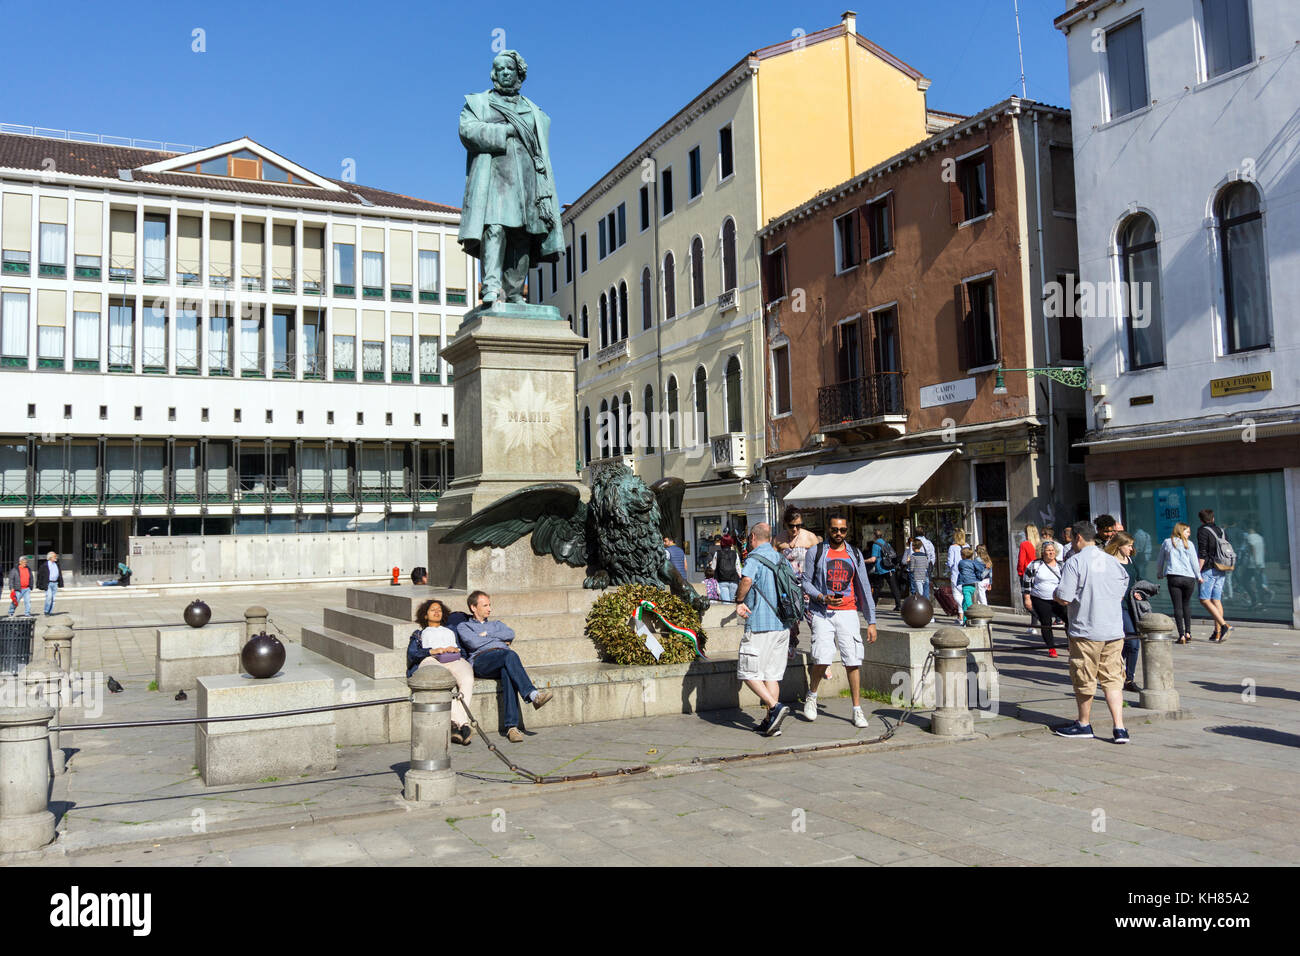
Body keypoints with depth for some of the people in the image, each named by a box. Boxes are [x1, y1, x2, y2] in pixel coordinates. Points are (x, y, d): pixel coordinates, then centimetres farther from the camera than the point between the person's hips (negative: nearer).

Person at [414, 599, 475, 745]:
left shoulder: (450, 631, 41)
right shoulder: (421, 634, 34)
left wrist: (455, 649, 3)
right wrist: (432, 651, -4)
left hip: (455, 660, 2)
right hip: (432, 661, -2)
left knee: (467, 680, -38)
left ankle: (455, 723, -47)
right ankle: (463, 724, -49)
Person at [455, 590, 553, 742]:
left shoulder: (496, 624, 37)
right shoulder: (463, 626, 25)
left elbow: (510, 634, 13)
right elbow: (473, 642, 2)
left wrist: (487, 635, 9)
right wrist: (499, 639, 11)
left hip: (503, 661, 3)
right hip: (481, 660, -3)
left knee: (507, 673, -37)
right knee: (509, 655, -37)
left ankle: (511, 726, -46)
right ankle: (533, 695, -50)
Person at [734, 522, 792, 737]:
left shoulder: (754, 557, -9)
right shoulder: (780, 558, 15)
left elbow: (746, 578, -29)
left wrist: (739, 601, -15)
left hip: (761, 625, -7)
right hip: (783, 624, 8)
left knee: (748, 672, 0)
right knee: (772, 674, 10)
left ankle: (775, 706, -14)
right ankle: (771, 723, 9)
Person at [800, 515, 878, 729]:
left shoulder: (855, 554, 11)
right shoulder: (816, 552, 4)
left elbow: (864, 588, 11)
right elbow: (806, 581, 6)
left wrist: (871, 622, 6)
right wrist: (822, 598, -13)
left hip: (848, 613, 2)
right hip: (822, 614, -2)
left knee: (853, 661, -3)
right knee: (822, 659, -13)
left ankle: (857, 710, 7)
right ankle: (811, 695, 14)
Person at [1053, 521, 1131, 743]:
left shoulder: (1075, 562, -12)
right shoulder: (1112, 561, 8)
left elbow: (1064, 598, -16)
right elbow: (1121, 594, 16)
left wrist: (1055, 595, 5)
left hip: (1086, 631, -5)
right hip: (1114, 631, 6)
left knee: (1084, 679, 9)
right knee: (1112, 679, 8)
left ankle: (1084, 725, 23)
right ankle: (1120, 729, 0)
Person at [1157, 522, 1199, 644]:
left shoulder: (1166, 543, 9)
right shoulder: (1188, 544, 4)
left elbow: (1160, 562, 15)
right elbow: (1194, 562, 4)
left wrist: (1159, 574, 29)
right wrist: (1198, 577, 16)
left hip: (1173, 578, 0)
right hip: (1189, 578, 0)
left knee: (1177, 606, -2)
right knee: (1186, 604, 18)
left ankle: (1181, 635, -8)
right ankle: (1188, 632, 16)